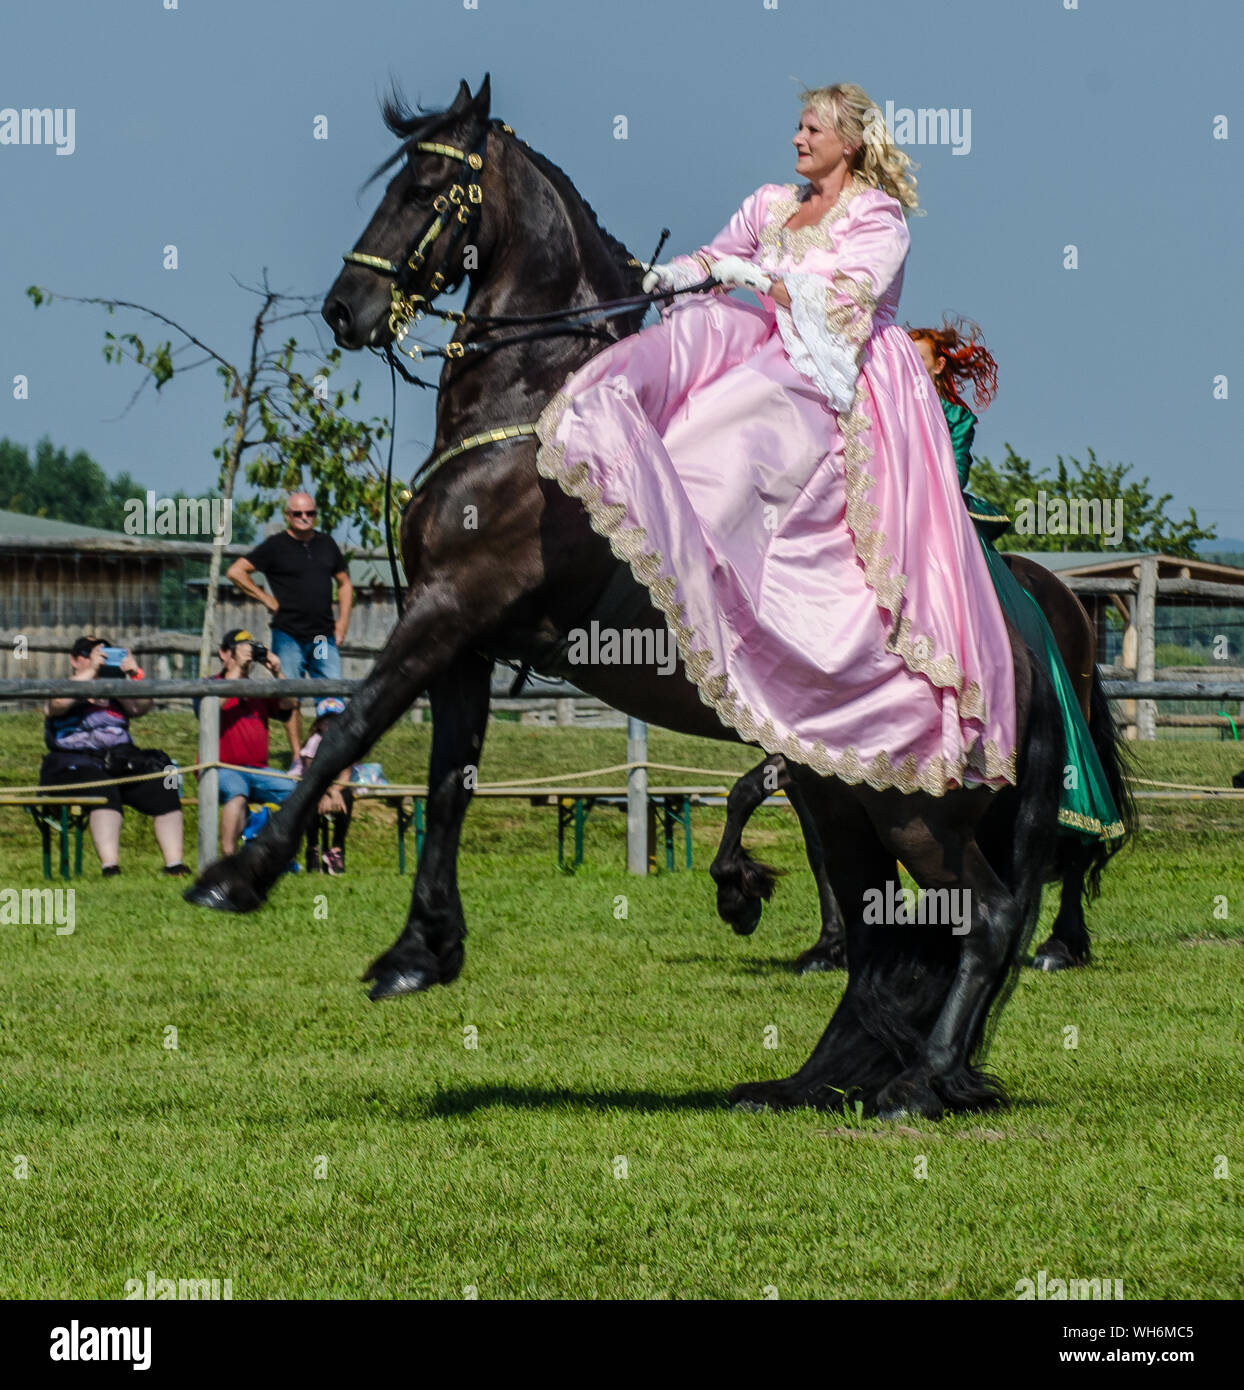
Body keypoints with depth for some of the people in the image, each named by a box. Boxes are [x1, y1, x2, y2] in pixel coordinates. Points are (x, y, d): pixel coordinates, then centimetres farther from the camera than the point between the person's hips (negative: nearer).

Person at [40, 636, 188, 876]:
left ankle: (174, 865, -27)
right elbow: (59, 703, -11)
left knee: (163, 788, -21)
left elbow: (140, 708, 9)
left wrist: (135, 674, -6)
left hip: (120, 761, 5)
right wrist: (91, 670, -11)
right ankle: (109, 866, -51)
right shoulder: (69, 691, 14)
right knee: (104, 792, -38)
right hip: (74, 764, -5)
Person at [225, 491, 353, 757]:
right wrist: (266, 599, -4)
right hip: (288, 635, -3)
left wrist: (343, 620, 11)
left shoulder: (326, 544, 13)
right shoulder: (275, 546, 0)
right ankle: (298, 758, 4)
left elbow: (344, 583, 24)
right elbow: (235, 571, -3)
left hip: (324, 636, 3)